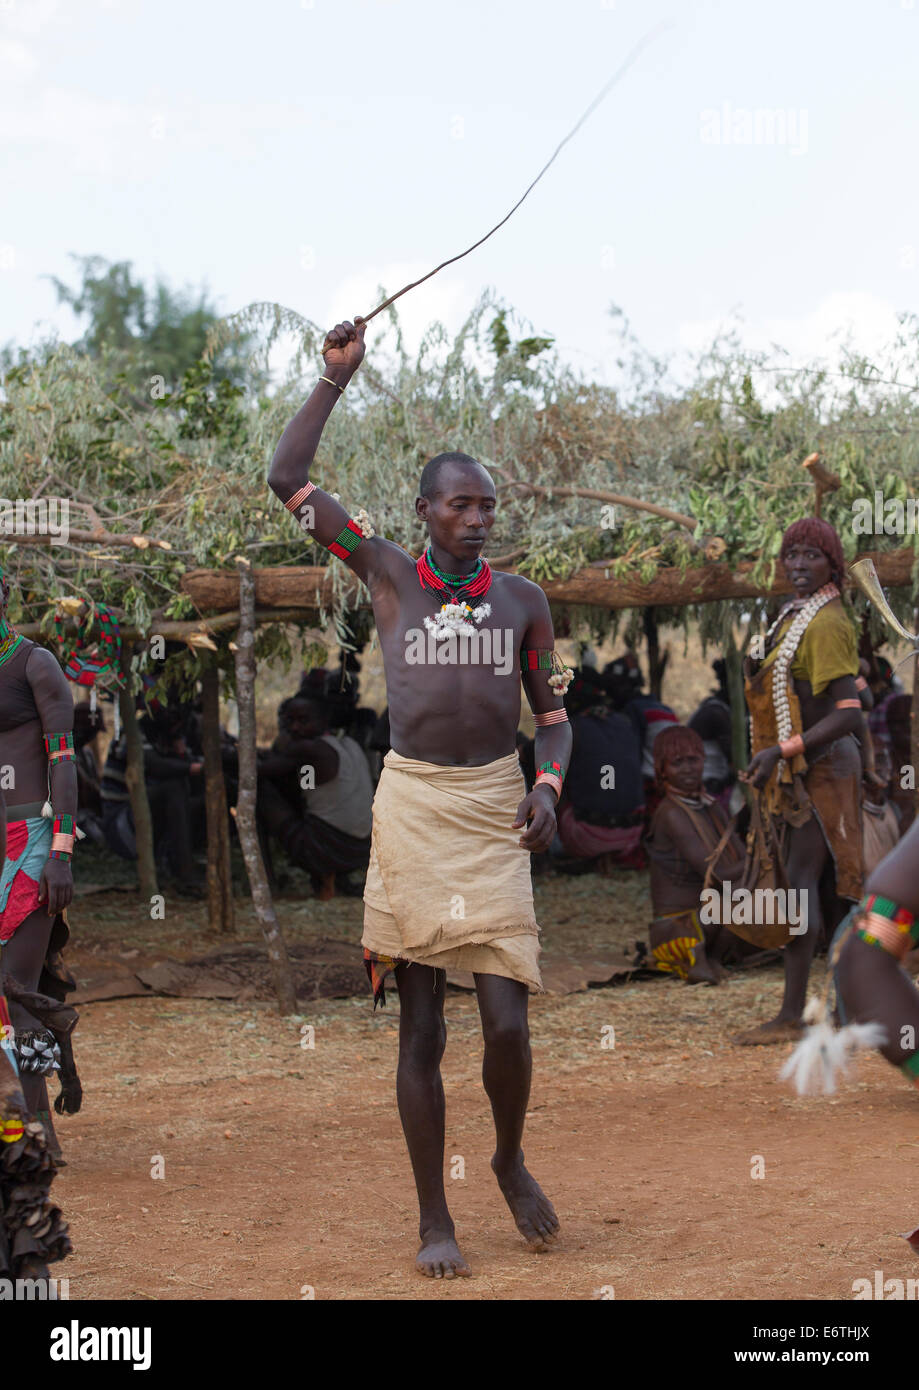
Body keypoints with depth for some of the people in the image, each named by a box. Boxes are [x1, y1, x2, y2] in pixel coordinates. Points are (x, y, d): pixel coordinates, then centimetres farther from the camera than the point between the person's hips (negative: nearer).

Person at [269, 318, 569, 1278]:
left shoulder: (522, 600, 9)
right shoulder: (389, 575, 4)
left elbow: (552, 714, 15)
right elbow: (287, 480, 1)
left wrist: (549, 789, -3)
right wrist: (336, 377, 0)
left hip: (495, 811, 1)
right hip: (411, 806, -1)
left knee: (507, 1020, -7)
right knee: (420, 1027, 2)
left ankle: (510, 1159, 23)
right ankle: (434, 1219, 11)